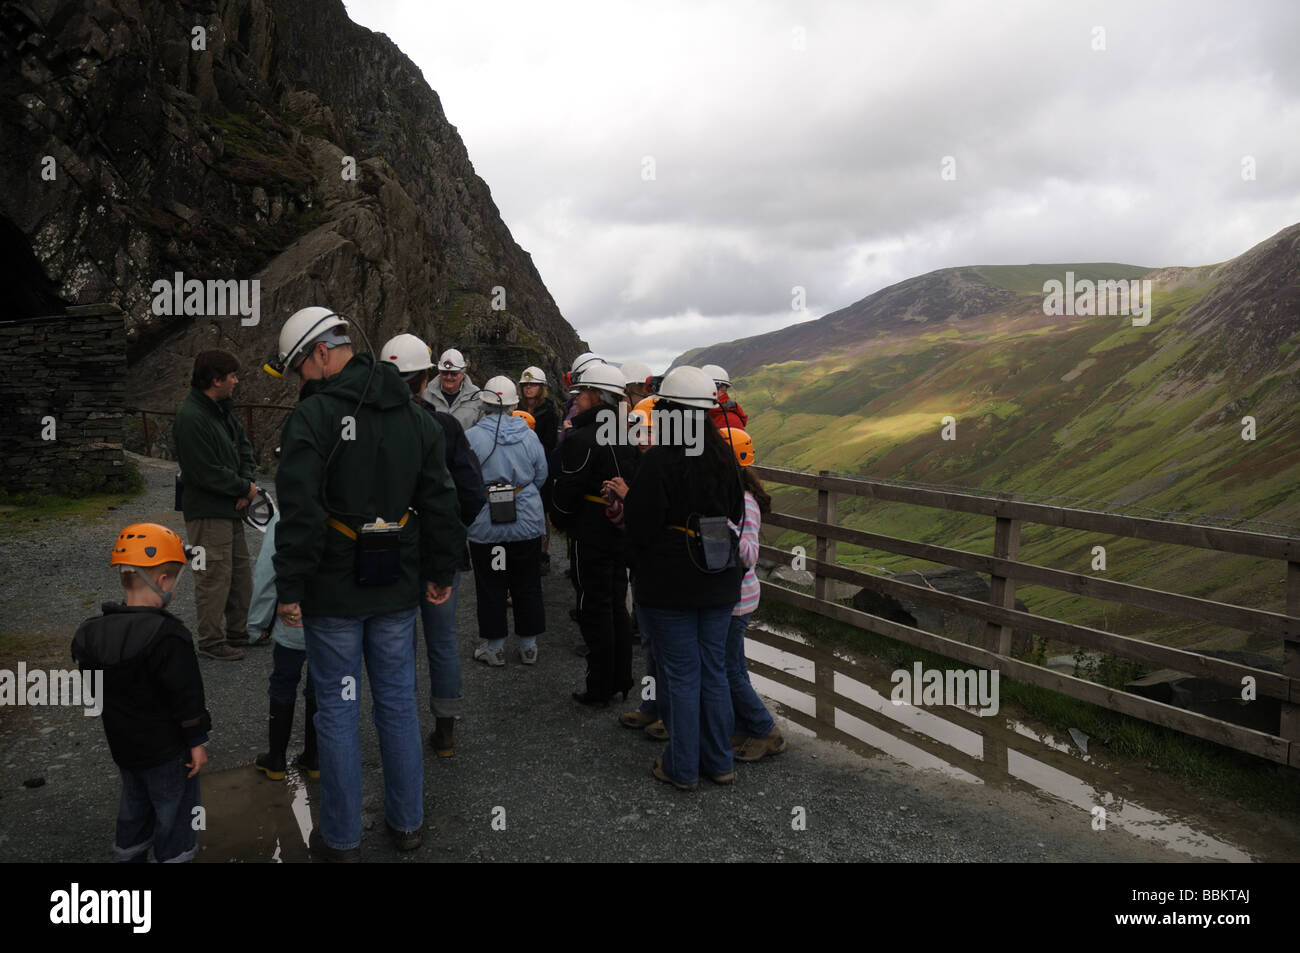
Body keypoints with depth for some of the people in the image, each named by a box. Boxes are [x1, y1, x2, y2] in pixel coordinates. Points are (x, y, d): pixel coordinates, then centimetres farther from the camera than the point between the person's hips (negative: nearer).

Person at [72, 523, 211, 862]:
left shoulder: (92, 633, -4)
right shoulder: (167, 635, -27)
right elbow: (185, 695, -23)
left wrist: (118, 733, 19)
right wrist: (197, 741, -12)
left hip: (123, 744, 7)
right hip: (167, 750, -7)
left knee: (134, 806, 25)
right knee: (174, 810, 10)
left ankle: (128, 855, 38)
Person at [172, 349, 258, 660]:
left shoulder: (221, 409, 9)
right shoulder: (191, 418, -20)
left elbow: (242, 444, 15)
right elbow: (207, 473, -23)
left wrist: (246, 484, -2)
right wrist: (245, 488, -11)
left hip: (230, 507, 10)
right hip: (207, 512, -10)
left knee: (241, 573, 17)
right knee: (214, 577, -1)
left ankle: (238, 632, 29)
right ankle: (211, 641, 12)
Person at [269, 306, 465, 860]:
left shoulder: (313, 415, -12)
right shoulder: (415, 416, 6)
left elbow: (300, 513, -18)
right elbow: (439, 502, 9)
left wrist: (289, 590, -11)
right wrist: (440, 572, 16)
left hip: (334, 591, -5)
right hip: (397, 589, 5)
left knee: (338, 709, 7)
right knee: (398, 701, 15)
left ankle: (341, 839, 20)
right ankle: (407, 823, 27)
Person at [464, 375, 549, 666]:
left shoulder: (471, 437, -12)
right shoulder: (529, 436, -4)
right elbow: (541, 476, 6)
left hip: (485, 525, -2)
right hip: (527, 523, 2)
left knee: (490, 588, 9)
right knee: (527, 586, 13)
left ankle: (494, 648, 18)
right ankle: (529, 646, 22)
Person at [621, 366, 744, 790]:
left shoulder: (660, 459, -17)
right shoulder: (723, 456, 3)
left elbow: (641, 527, -17)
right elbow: (736, 516, 11)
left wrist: (627, 497, 2)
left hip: (669, 586, -5)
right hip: (719, 581, 6)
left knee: (680, 674, 5)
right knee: (714, 669, 16)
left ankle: (682, 768, 18)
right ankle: (719, 762, 27)